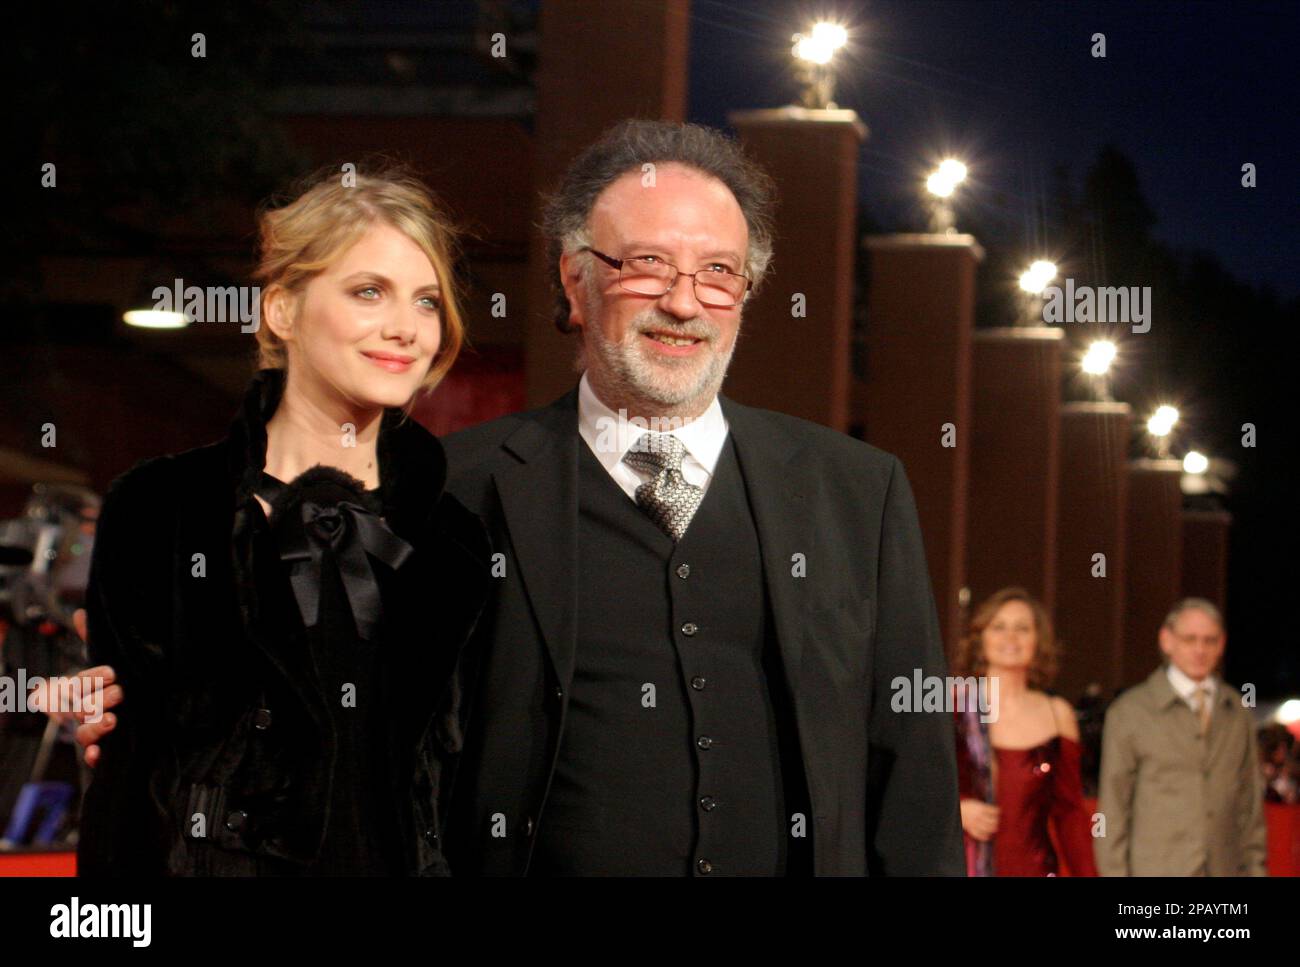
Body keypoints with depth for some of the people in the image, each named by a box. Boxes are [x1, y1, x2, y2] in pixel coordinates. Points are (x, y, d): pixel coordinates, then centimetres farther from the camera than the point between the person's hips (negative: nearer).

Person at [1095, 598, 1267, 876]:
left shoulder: (1238, 713, 12)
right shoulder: (1128, 712, 0)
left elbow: (1250, 801, 15)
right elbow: (1112, 807, -1)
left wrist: (1254, 867, 9)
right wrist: (1115, 872, -5)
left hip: (1225, 869, 4)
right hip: (1154, 871, -4)